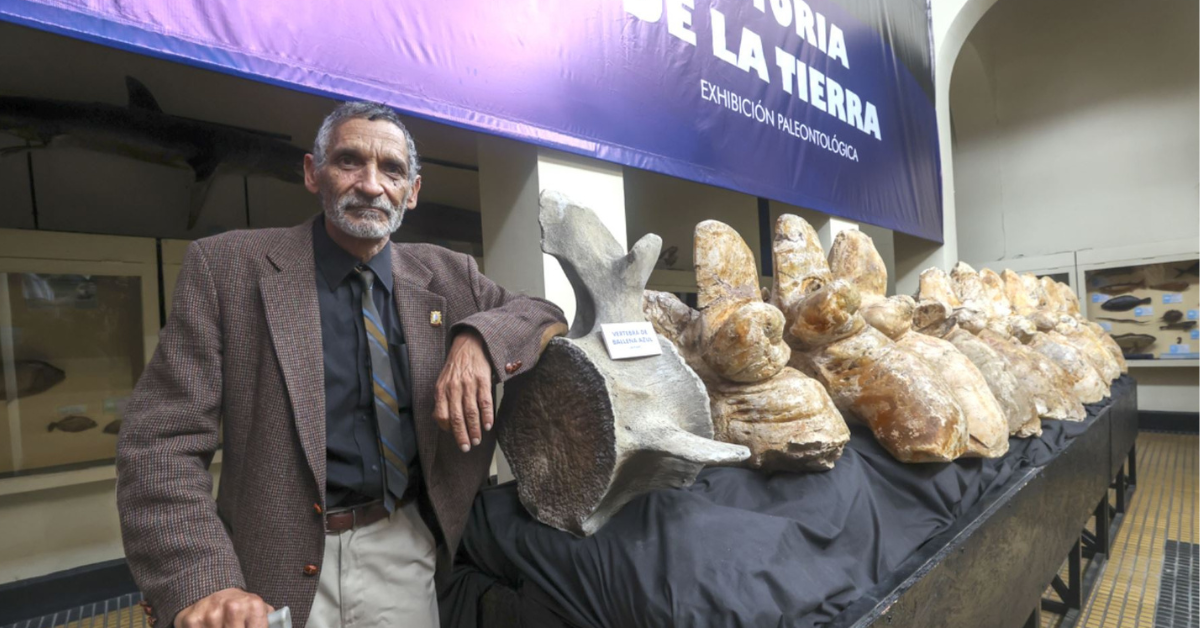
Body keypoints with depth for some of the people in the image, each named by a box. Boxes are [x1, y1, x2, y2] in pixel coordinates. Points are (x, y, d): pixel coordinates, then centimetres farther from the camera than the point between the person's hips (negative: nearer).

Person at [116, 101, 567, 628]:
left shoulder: (448, 276, -1)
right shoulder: (225, 267, -8)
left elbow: (547, 315, 4)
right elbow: (161, 440, -10)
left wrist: (479, 338, -17)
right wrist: (200, 583, -23)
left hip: (408, 553, 3)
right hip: (280, 570, -2)